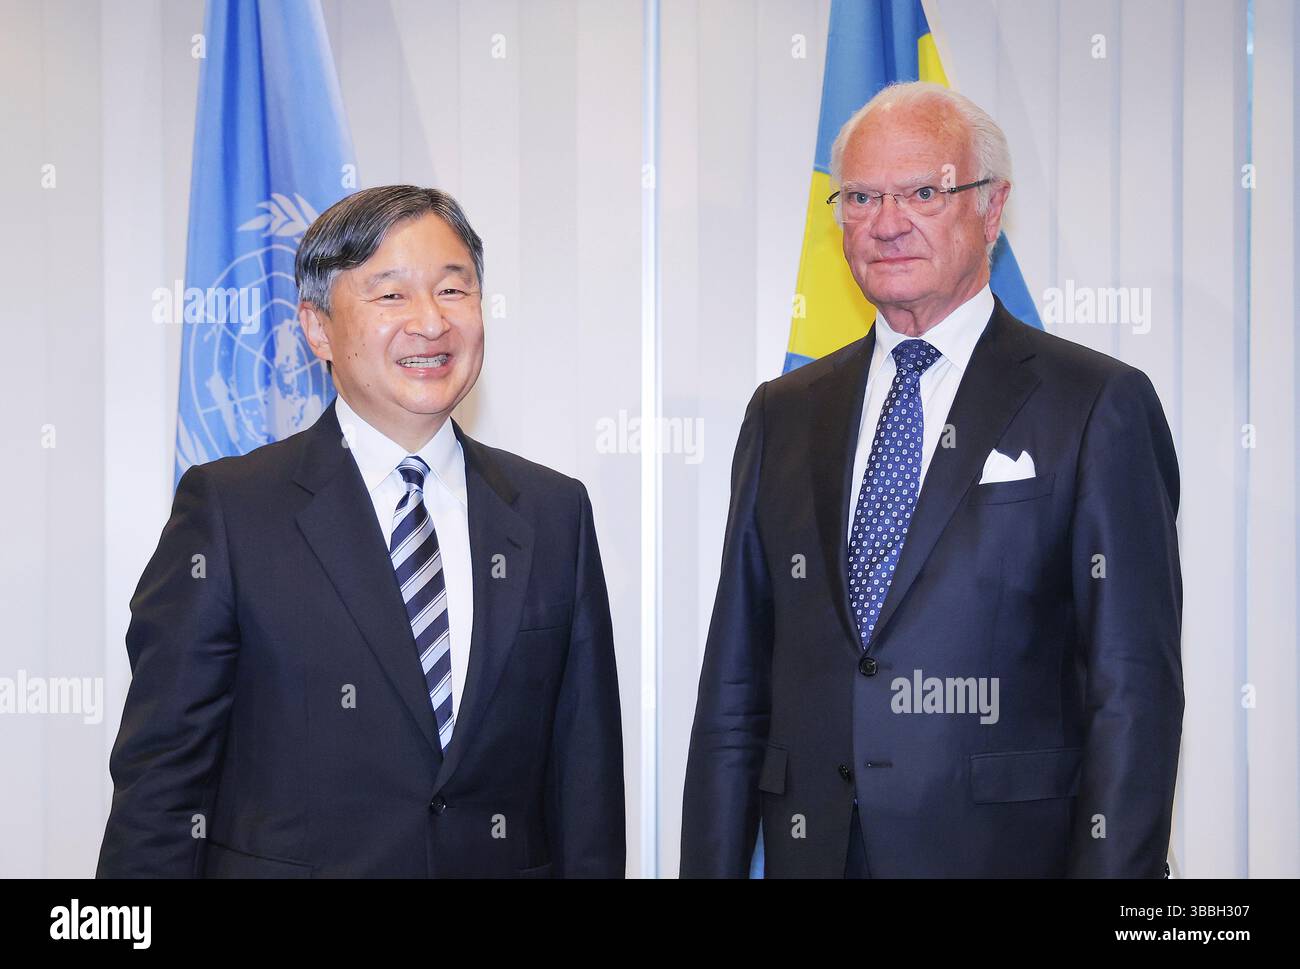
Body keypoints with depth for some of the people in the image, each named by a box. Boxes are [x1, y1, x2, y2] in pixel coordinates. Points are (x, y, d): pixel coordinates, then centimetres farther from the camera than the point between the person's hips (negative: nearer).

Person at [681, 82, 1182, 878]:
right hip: (809, 848, 4)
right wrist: (710, 867, 2)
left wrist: (1115, 865, -16)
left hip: (1007, 848, -4)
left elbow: (1134, 689, -8)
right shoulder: (784, 415, 9)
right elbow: (734, 688, 8)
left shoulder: (1099, 406, -4)